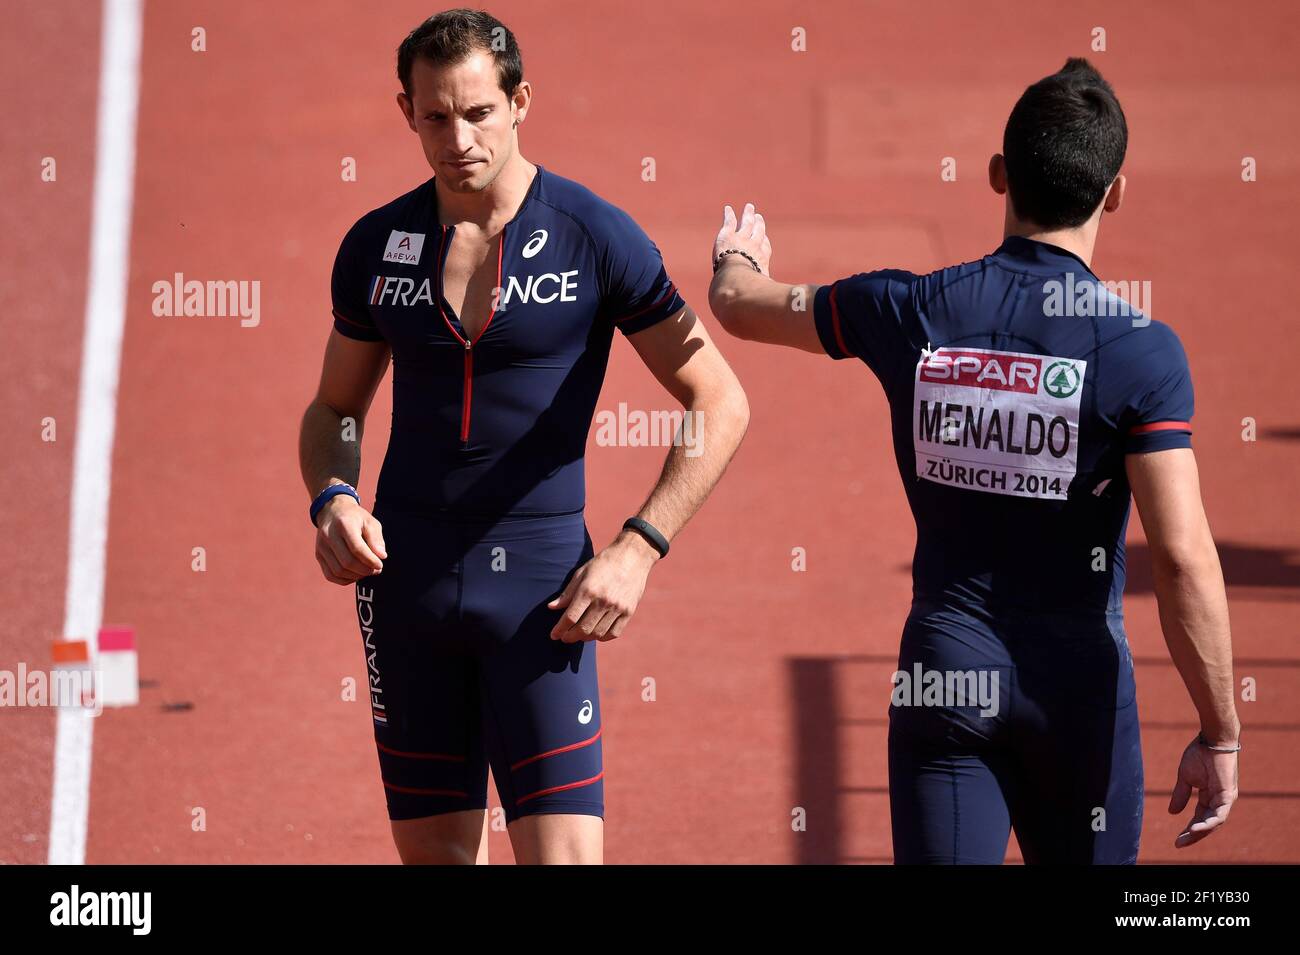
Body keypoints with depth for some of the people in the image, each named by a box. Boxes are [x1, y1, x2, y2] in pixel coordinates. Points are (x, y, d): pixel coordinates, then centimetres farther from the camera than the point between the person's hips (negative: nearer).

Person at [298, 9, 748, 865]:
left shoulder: (595, 237, -6)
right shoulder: (377, 245, 5)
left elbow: (719, 406, -2)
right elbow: (336, 409, 19)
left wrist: (638, 550, -12)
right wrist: (332, 499, -3)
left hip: (540, 574, -4)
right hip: (407, 570, 4)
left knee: (565, 853, -12)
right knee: (434, 852, 7)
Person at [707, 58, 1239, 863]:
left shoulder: (911, 313, -3)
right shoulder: (1141, 350, -13)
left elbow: (741, 307, 16)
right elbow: (1183, 558, -17)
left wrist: (737, 260, 41)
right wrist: (1220, 734, -10)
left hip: (944, 674, 2)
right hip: (1079, 681, -2)